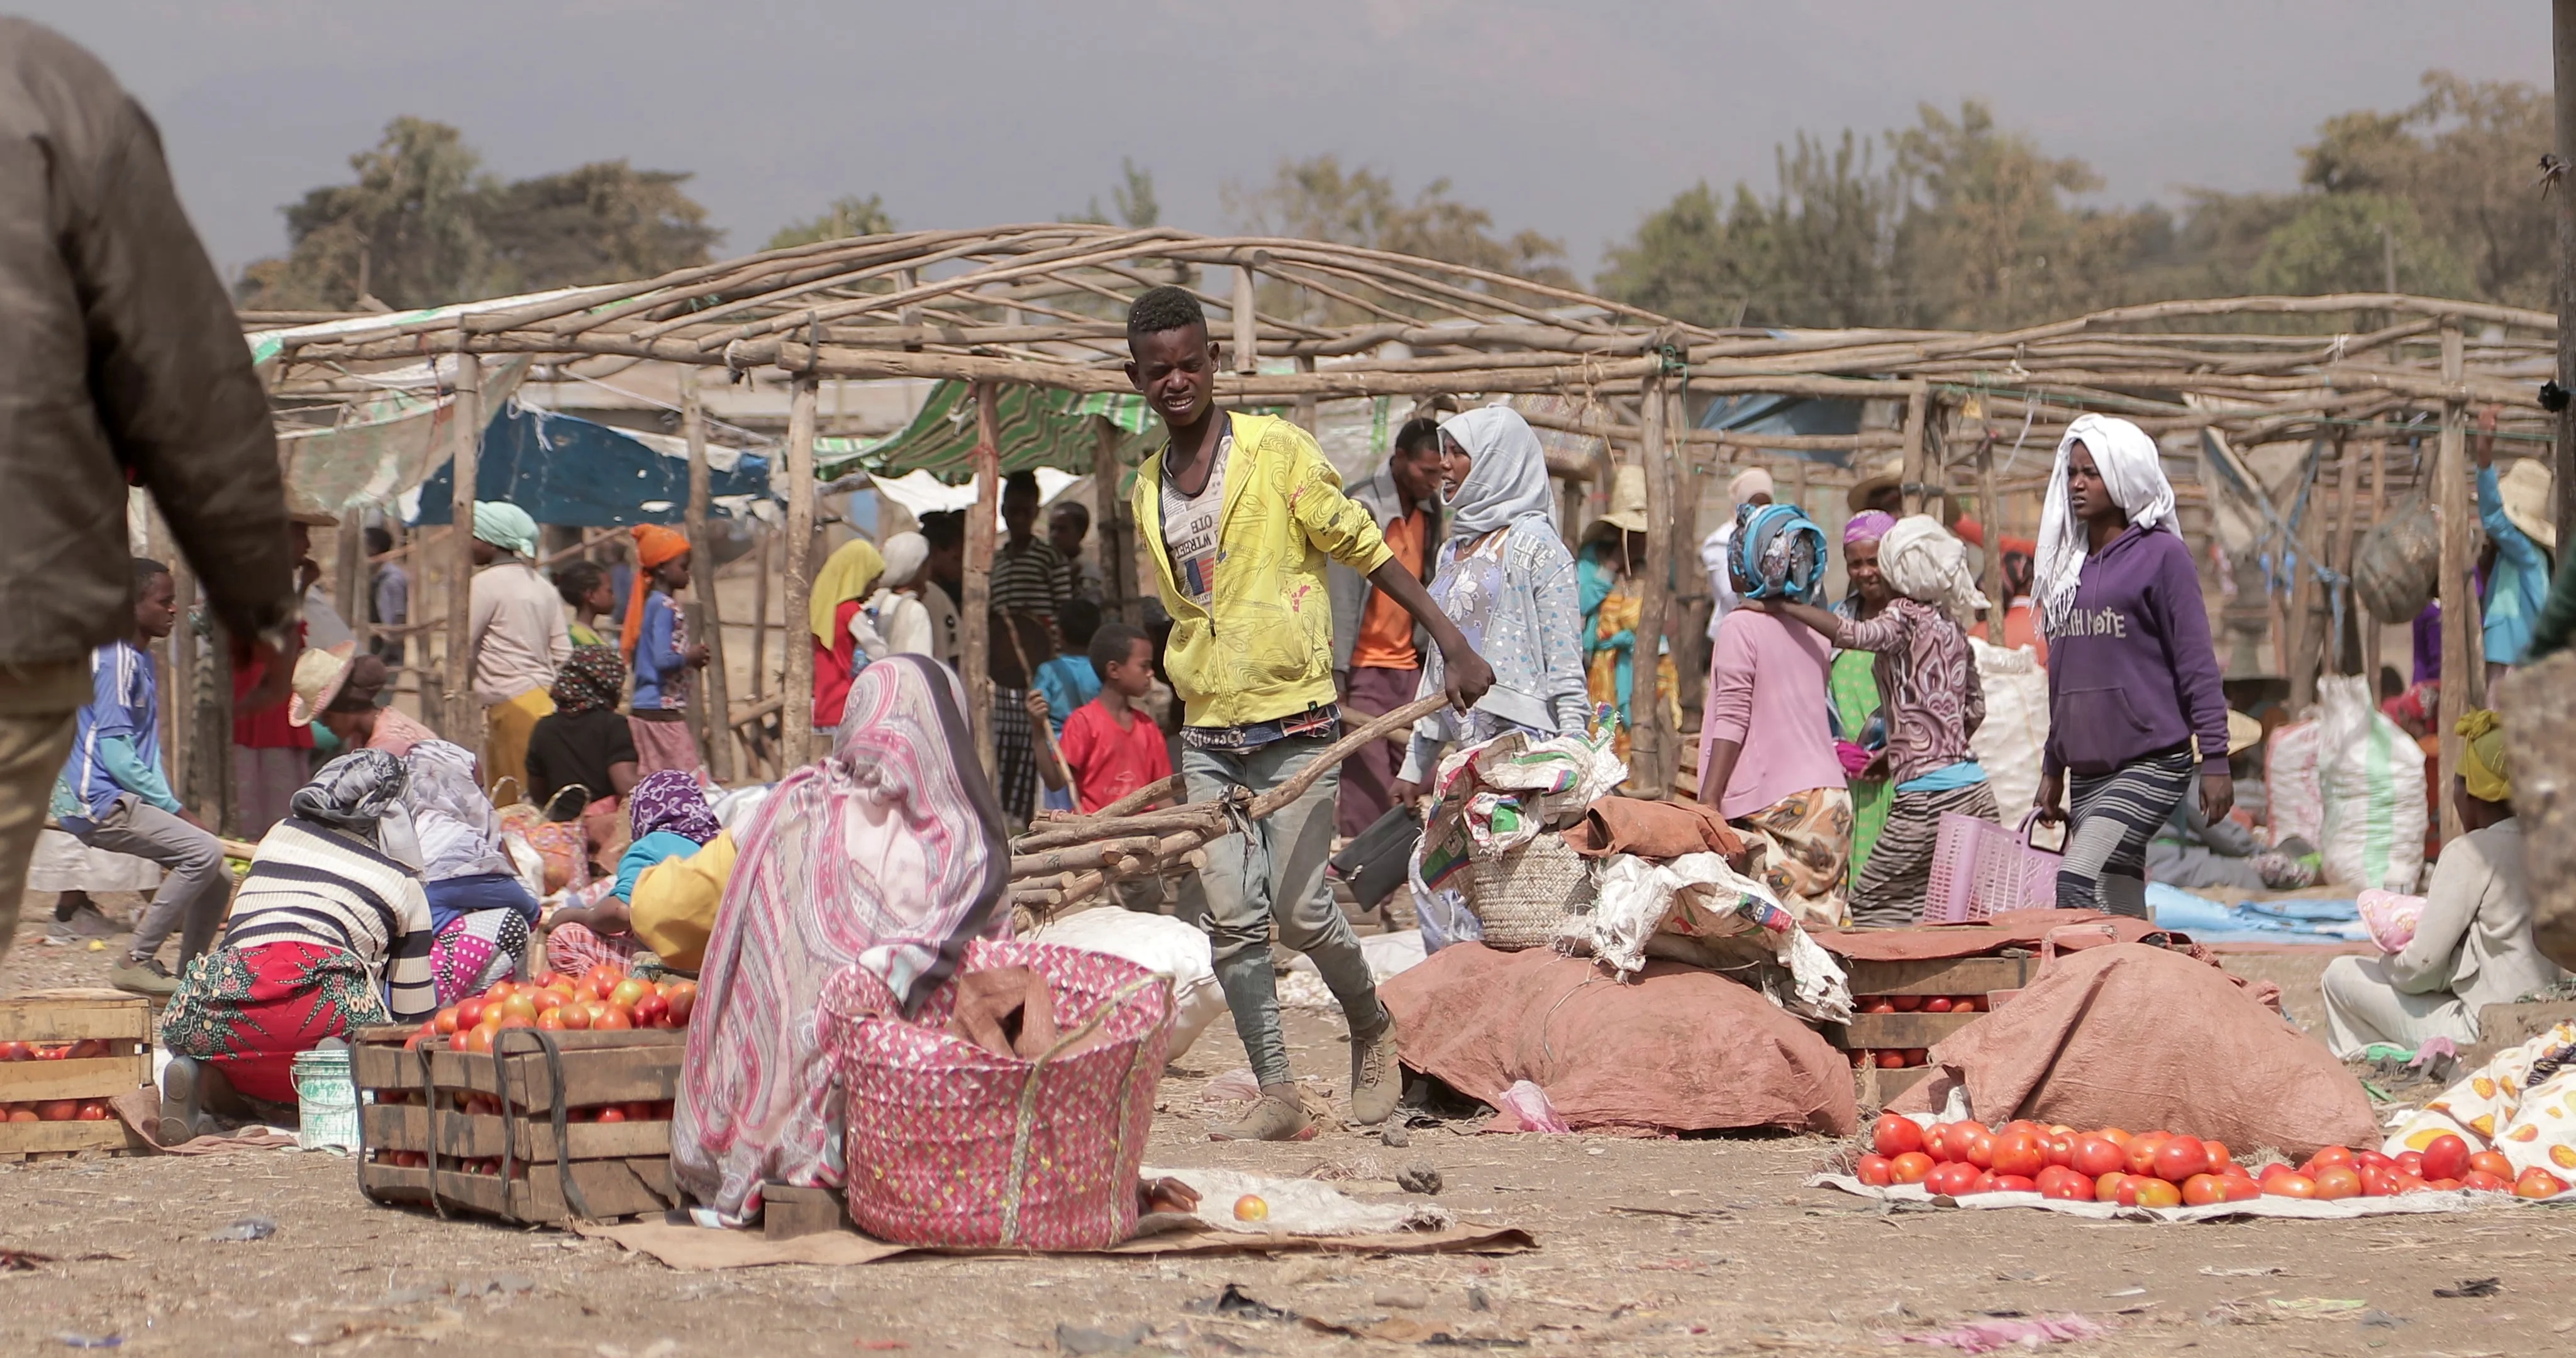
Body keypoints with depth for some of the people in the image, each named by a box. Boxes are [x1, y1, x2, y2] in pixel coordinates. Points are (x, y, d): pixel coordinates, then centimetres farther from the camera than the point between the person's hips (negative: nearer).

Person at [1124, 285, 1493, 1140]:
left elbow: (1365, 549, -3)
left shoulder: (1278, 451, -7)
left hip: (1295, 723, -5)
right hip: (1207, 732, 5)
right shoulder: (1148, 491, 10)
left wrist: (1452, 644, -8)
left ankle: (1372, 1030, 19)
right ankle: (1278, 1096, 3)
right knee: (1229, 920, -3)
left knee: (1299, 911, -8)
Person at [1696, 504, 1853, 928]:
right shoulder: (1815, 631, 13)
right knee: (1823, 919, 5)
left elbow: (1732, 723, -12)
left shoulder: (1741, 626, -8)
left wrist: (1708, 803, -12)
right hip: (1831, 798, 7)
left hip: (1774, 805, -7)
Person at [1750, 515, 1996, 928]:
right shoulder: (1952, 624, 15)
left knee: (1869, 907, 1)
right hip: (1977, 793, 7)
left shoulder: (1906, 615, -6)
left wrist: (1780, 607, -22)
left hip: (1927, 797, -7)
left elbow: (1856, 634, -28)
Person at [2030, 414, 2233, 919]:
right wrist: (2052, 768, 21)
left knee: (2075, 887, -23)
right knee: (2119, 915, 3)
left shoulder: (2161, 554, -4)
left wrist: (2215, 759, -11)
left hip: (2152, 761, -7)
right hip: (2088, 771, 7)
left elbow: (2196, 662, -7)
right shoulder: (2071, 561, 16)